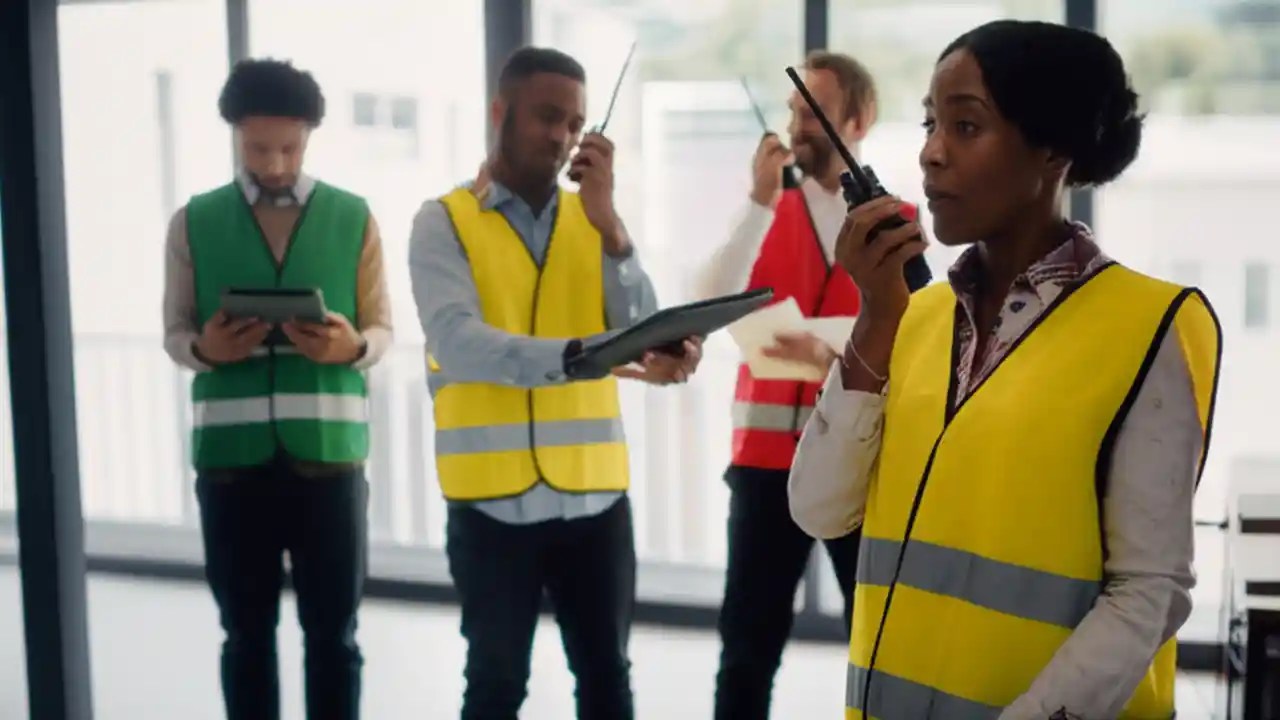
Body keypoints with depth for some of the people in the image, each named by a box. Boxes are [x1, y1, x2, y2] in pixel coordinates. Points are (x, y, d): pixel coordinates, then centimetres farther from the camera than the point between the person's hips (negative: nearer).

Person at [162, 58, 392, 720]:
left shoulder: (353, 218, 5)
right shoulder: (194, 222, 6)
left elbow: (383, 329, 6)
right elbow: (175, 332, 8)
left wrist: (351, 345, -17)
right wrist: (205, 348, -16)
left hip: (328, 453, 0)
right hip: (231, 455, 1)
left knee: (333, 634, 6)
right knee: (247, 634, 10)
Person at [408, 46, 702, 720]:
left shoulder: (592, 217, 9)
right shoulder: (444, 221, -3)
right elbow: (457, 343, -21)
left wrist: (607, 220, -14)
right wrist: (581, 355, -35)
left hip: (594, 495, 3)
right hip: (493, 500, -3)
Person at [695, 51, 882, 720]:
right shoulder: (767, 211, 8)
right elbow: (715, 302, -8)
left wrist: (834, 352, -24)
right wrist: (761, 200, -12)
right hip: (767, 452, 2)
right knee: (748, 640, 4)